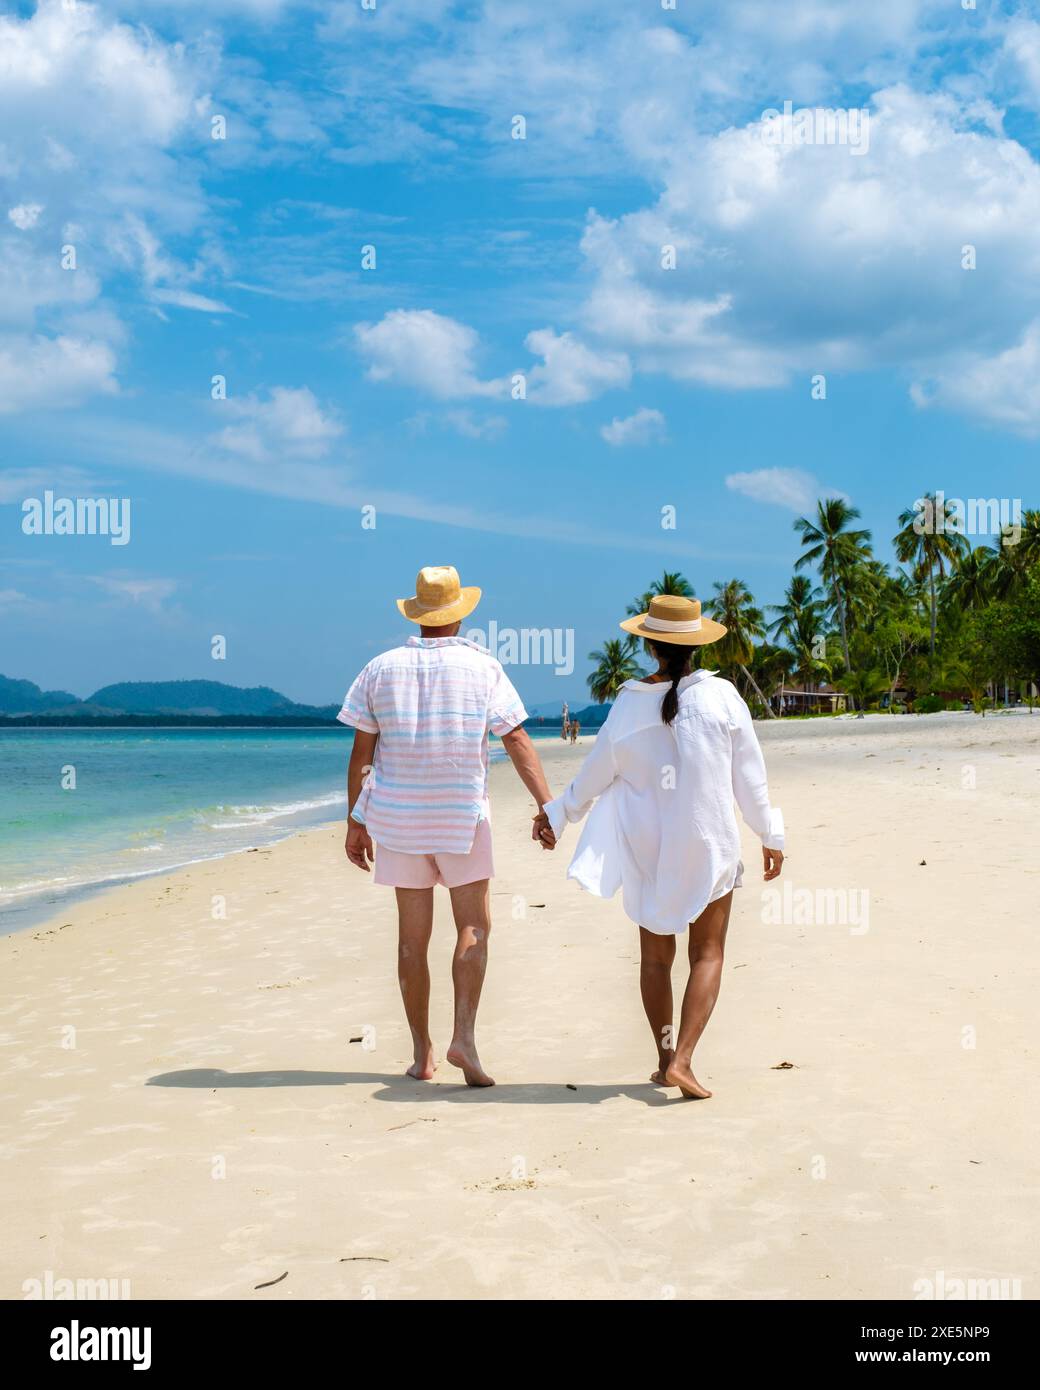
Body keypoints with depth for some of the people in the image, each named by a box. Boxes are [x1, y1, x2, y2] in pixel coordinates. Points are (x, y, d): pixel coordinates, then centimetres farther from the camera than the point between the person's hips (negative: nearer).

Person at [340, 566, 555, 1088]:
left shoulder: (381, 669, 2)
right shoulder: (483, 667, -3)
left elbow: (360, 754, 2)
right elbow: (518, 741, -8)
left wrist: (355, 823, 7)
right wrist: (546, 807, -8)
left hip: (397, 814, 2)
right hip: (462, 814, -2)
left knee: (412, 935, 8)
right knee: (474, 926, 6)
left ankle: (422, 1053, 12)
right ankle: (464, 1038, -9)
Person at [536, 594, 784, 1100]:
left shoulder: (629, 703, -7)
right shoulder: (721, 695, -9)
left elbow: (596, 773, 2)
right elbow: (749, 775, -3)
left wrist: (556, 814, 18)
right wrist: (771, 835, 8)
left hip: (644, 844, 2)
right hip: (707, 840, -1)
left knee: (655, 953, 15)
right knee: (707, 953, 7)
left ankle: (665, 1060, 22)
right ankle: (682, 1060, -7)